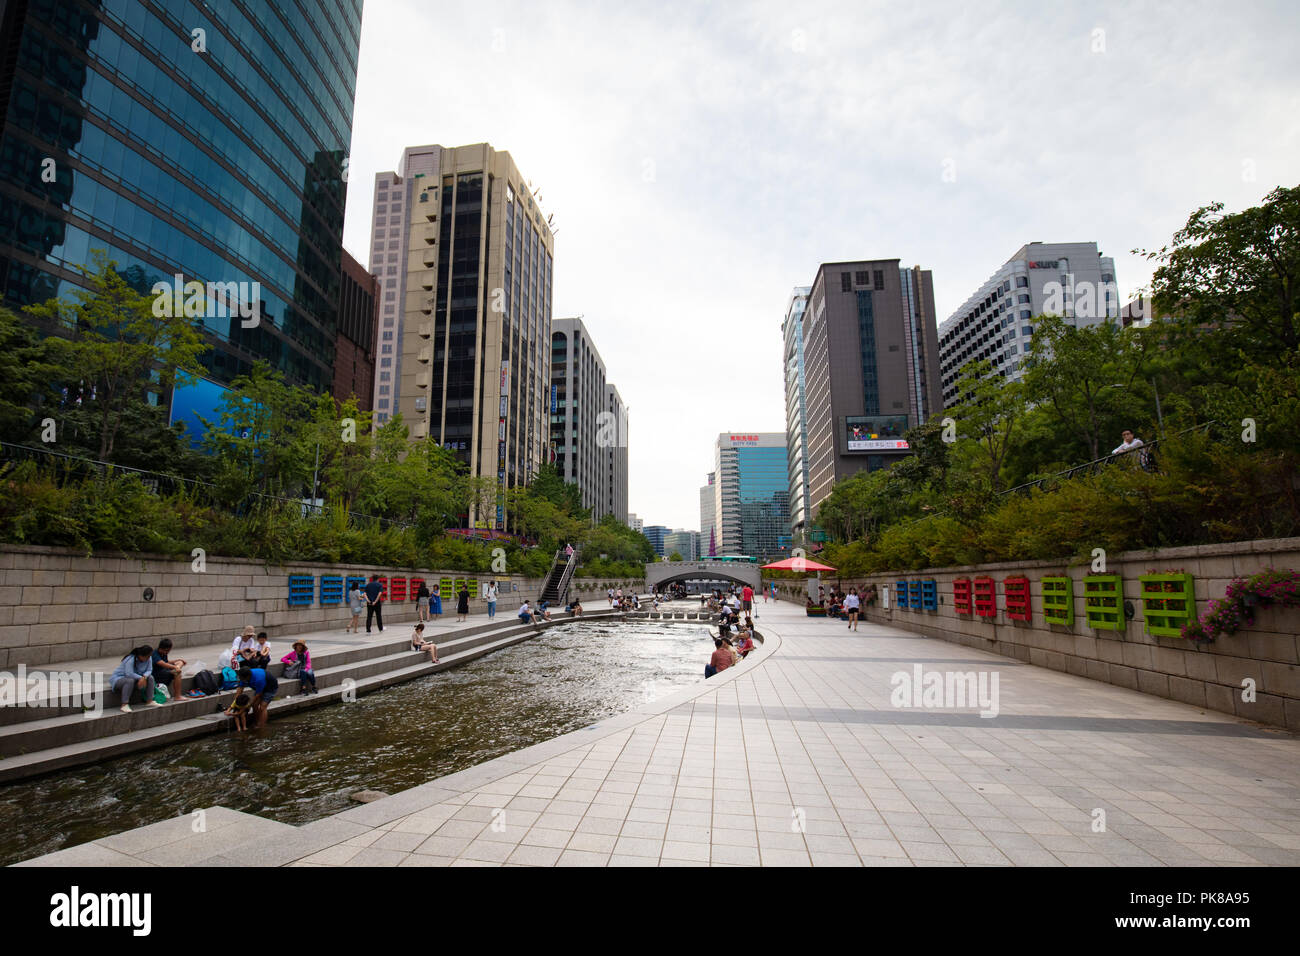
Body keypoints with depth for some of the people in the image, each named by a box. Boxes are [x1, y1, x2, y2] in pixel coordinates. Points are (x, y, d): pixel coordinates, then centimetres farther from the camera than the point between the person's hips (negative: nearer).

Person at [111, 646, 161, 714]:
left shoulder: (149, 658, -9)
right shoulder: (130, 659, -28)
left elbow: (149, 670, -11)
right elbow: (129, 674, -36)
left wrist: (144, 677, -31)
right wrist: (141, 678, -28)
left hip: (134, 677, 7)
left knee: (150, 677, -13)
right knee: (130, 681, -37)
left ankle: (150, 701, -10)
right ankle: (124, 705, -35)